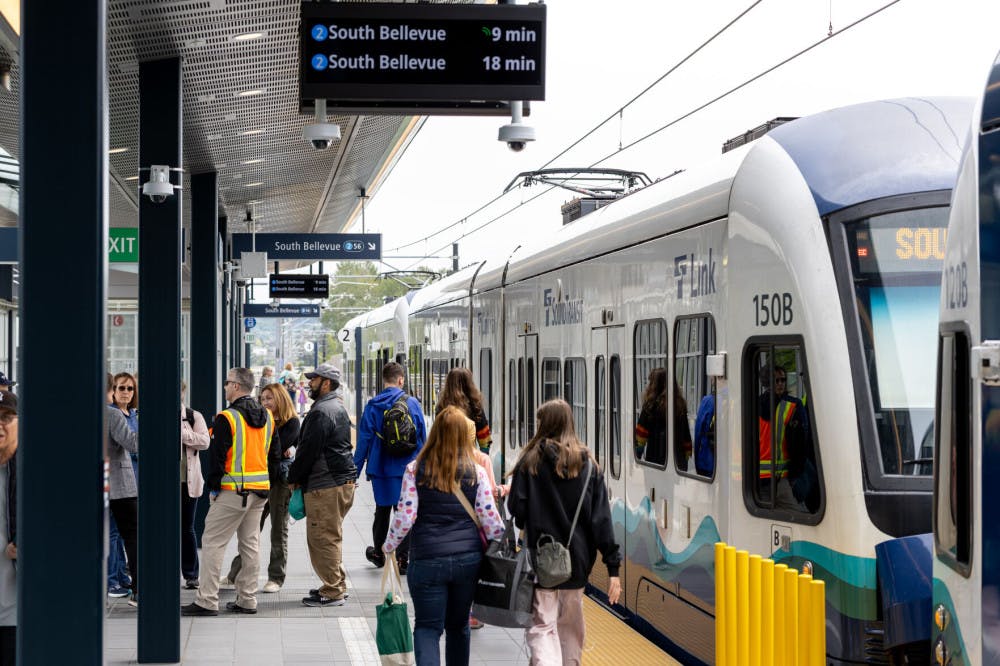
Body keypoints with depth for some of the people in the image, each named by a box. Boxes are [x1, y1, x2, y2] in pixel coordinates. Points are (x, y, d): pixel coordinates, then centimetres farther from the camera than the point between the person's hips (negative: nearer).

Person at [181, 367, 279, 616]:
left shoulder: (226, 418, -12)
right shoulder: (267, 417, 11)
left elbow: (217, 456, -12)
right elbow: (273, 455, 17)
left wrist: (213, 487, -3)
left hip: (233, 491, -7)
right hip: (260, 492, 7)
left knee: (212, 542, -2)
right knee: (250, 544, 12)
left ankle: (206, 600, -5)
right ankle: (247, 599, 14)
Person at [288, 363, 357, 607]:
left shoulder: (321, 412, -15)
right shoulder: (338, 408, 19)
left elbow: (309, 450, -18)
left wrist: (294, 477, -4)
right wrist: (299, 476, 20)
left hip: (325, 486, -11)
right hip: (343, 479, 11)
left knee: (323, 538, -7)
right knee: (332, 536, 18)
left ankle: (332, 592, -4)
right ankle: (337, 585, 24)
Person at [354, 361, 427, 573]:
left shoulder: (373, 405, -5)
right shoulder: (412, 404, -4)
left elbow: (364, 440, -4)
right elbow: (422, 438, 0)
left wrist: (355, 470, 1)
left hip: (380, 468, 1)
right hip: (408, 468, -1)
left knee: (382, 511, 17)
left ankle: (378, 553, 33)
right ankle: (401, 559, 3)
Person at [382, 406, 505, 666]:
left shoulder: (415, 470, -3)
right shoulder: (476, 472, -1)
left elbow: (405, 516, -6)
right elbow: (489, 518, -1)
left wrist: (389, 546, 10)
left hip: (427, 559, -2)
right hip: (468, 559, 2)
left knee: (427, 627, 2)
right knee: (459, 626, 17)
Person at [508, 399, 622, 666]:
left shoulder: (531, 460, -6)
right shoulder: (588, 464, 1)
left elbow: (516, 509, -8)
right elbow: (601, 517, -3)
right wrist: (613, 566, -3)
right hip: (577, 557, 4)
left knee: (542, 626, -4)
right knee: (571, 624, 21)